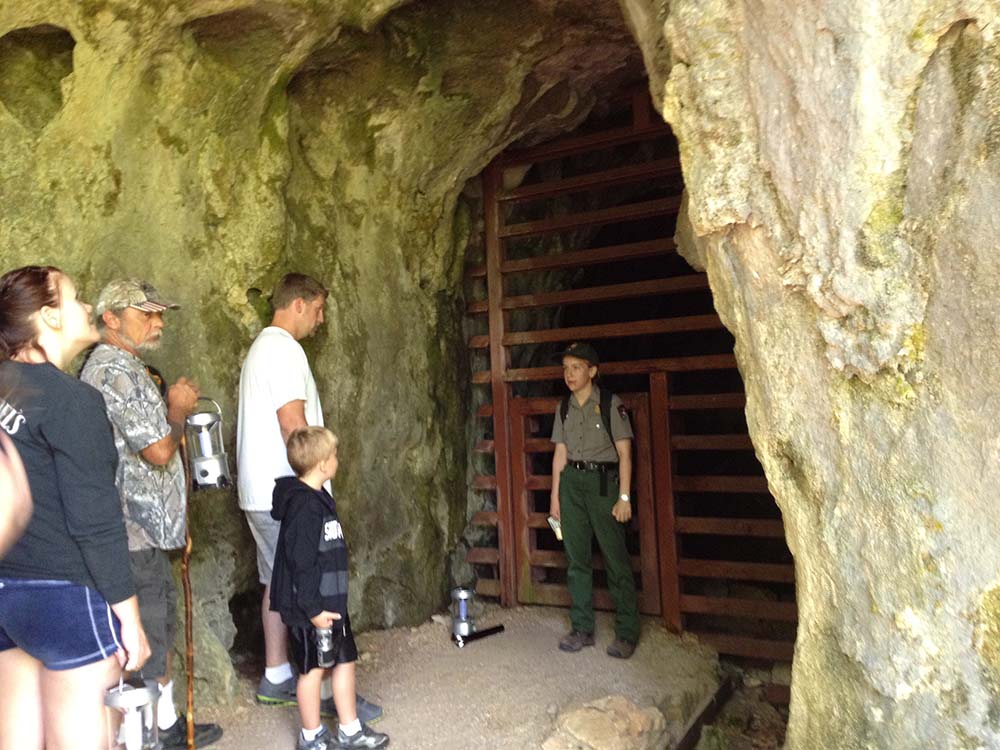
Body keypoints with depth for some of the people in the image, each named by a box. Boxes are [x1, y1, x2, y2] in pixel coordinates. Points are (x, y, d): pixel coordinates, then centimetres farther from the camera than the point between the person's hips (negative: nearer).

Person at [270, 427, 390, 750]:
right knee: (313, 668, 7)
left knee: (345, 660, 16)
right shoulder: (303, 506, -23)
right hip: (312, 608, -10)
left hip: (331, 602, 10)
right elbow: (301, 563, -24)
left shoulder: (319, 498, 9)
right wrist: (312, 608, -22)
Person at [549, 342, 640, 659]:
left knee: (615, 558, -3)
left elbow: (624, 453, -5)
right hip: (571, 482, 5)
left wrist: (624, 497, -11)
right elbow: (560, 454, 14)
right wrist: (555, 496, 11)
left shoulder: (611, 404, -3)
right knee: (576, 558, 8)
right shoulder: (564, 408, 12)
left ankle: (626, 633, 8)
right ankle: (582, 629, 19)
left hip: (603, 480, -5)